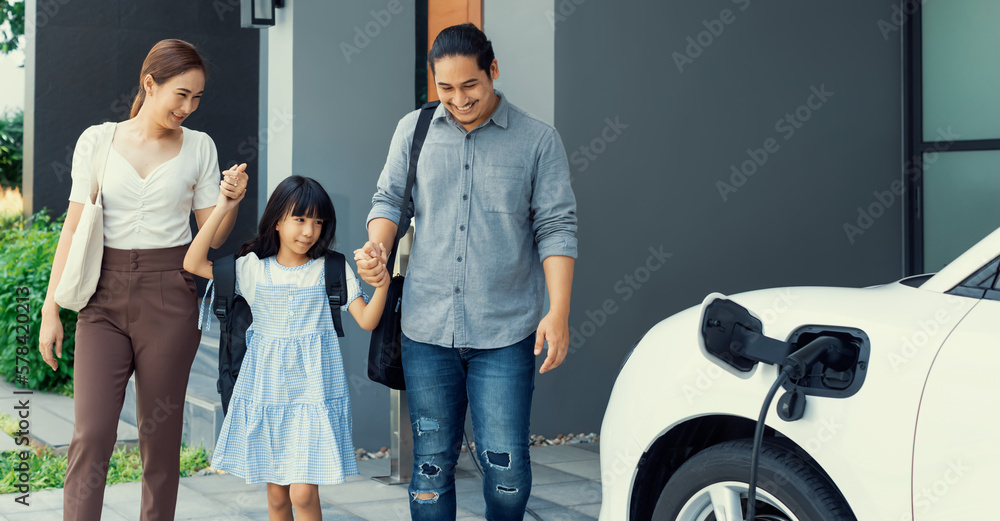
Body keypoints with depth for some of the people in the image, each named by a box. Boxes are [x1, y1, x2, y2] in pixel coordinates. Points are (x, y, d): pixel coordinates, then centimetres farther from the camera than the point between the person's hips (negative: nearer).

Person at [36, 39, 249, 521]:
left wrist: (230, 200, -14)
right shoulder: (97, 141, 3)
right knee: (92, 432, -9)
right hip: (105, 297, 0)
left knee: (161, 434, 4)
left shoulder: (199, 147, 5)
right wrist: (51, 309, 0)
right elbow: (73, 228, 3)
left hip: (168, 296, 1)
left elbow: (212, 238, 6)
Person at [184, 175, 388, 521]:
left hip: (314, 391, -2)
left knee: (303, 493, -9)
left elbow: (367, 321, -6)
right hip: (266, 391, 2)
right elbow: (193, 263, -5)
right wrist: (221, 210, -9)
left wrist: (382, 283, -25)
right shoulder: (253, 268, 2)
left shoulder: (332, 270, 0)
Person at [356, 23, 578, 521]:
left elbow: (555, 228, -2)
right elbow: (390, 199, 13)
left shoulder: (538, 140, 0)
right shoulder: (413, 130, 7)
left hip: (505, 333, -2)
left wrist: (558, 312, -11)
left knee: (505, 465, -1)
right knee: (431, 462, 9)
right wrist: (375, 247, -9)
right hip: (427, 330, 2)